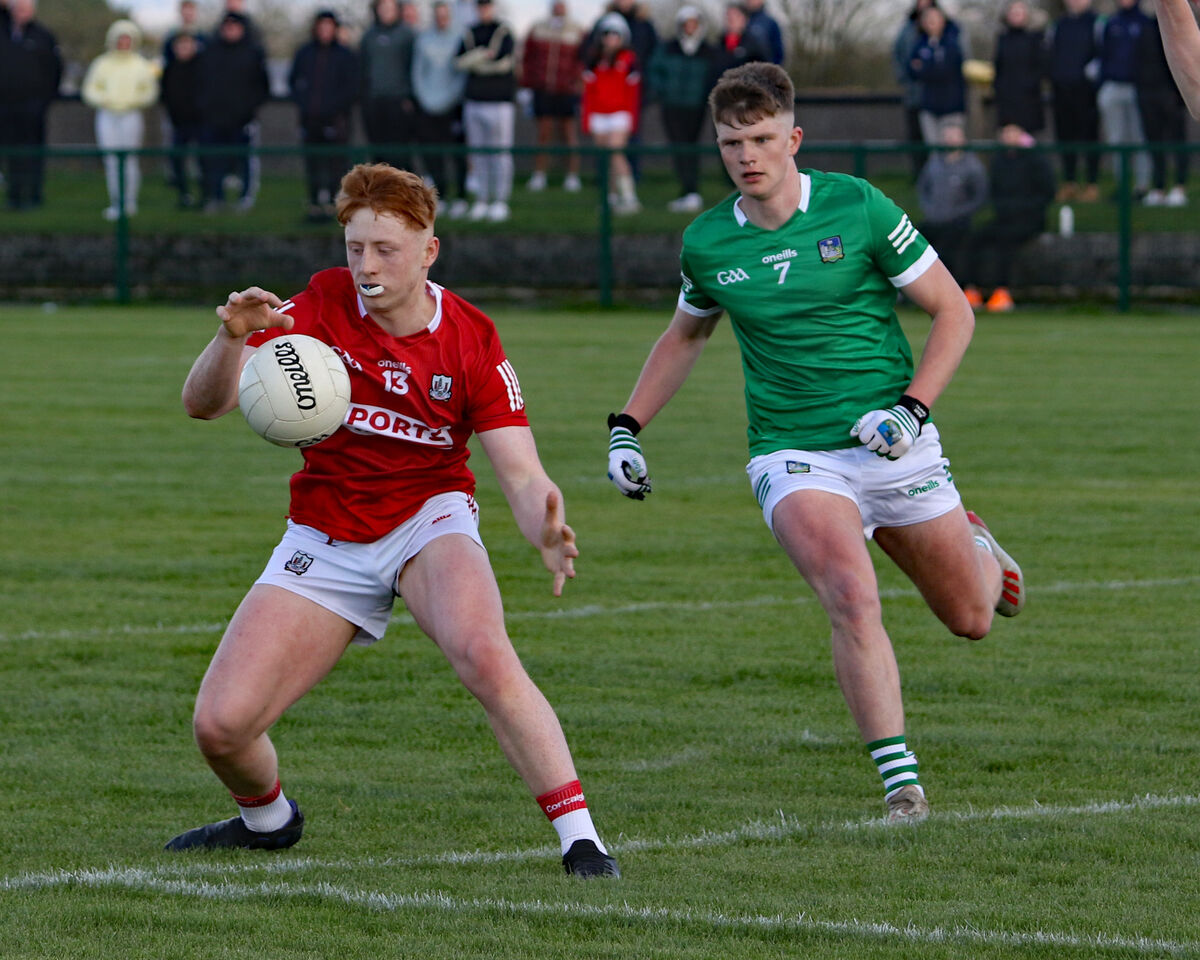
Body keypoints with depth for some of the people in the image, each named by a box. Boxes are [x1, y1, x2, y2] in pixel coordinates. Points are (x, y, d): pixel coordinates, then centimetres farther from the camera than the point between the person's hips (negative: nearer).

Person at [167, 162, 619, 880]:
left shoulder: (471, 341, -13)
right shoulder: (322, 305, -10)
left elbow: (522, 474, -16)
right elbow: (204, 403, -14)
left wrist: (547, 531, -40)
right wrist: (232, 339, -36)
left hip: (429, 518, -2)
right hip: (326, 540, 2)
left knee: (483, 652, -35)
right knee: (221, 725, -9)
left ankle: (580, 837, -28)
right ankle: (267, 817, 27)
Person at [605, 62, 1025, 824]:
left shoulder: (858, 208, -10)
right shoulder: (706, 244, 0)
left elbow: (953, 311, -3)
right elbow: (686, 334, 21)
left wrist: (912, 409, -15)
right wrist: (626, 427, 13)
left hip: (893, 447, 0)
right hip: (793, 455, 0)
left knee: (971, 618, 12)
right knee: (853, 599, -27)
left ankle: (977, 547, 49)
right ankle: (899, 779, -26)